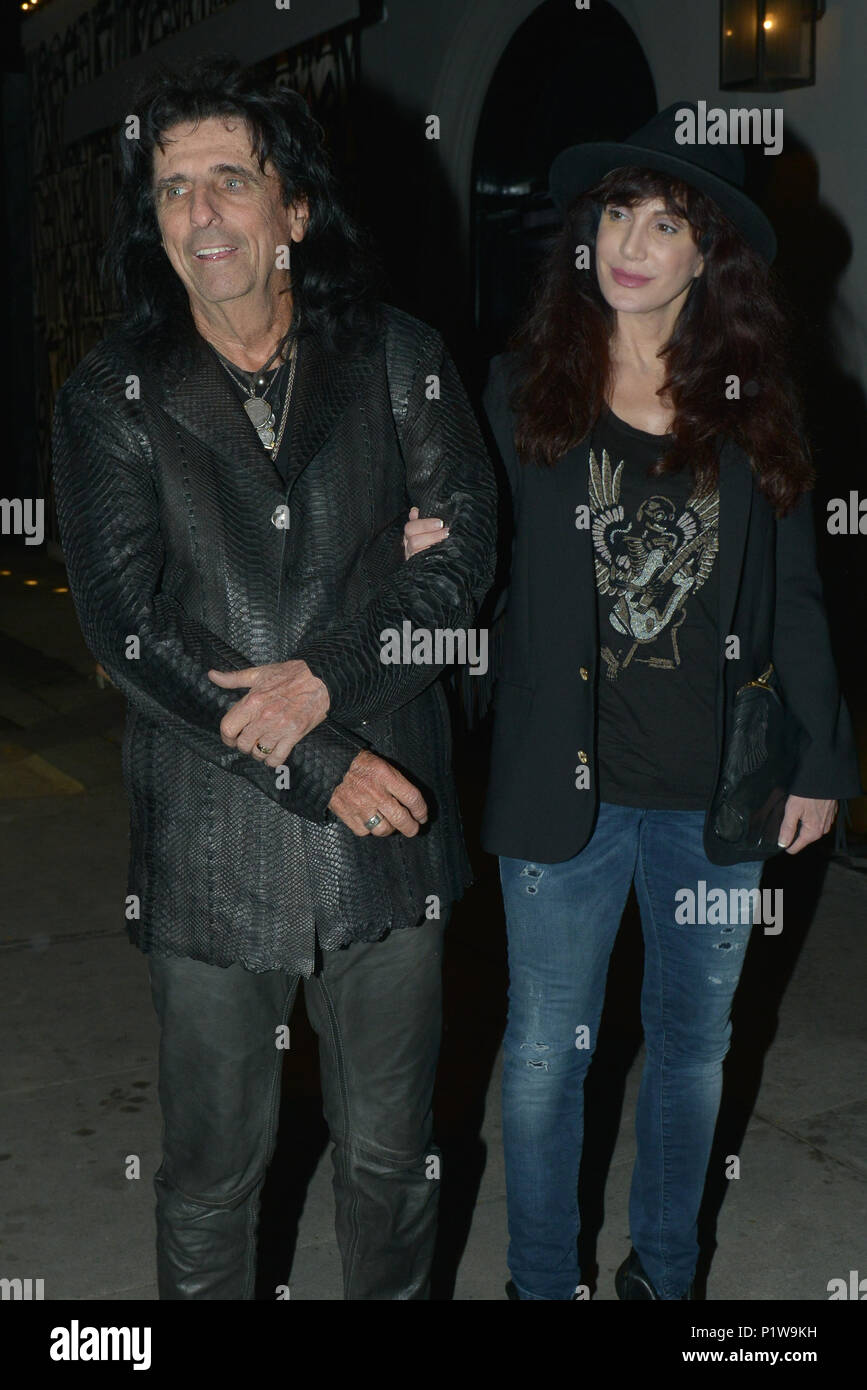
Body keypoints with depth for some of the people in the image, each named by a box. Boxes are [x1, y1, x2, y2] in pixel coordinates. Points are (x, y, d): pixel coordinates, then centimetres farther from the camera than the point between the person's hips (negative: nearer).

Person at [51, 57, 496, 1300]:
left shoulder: (399, 361, 3)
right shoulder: (114, 395, -2)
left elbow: (463, 551, 0)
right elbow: (125, 624, -9)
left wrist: (327, 676, -16)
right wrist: (321, 768, -15)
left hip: (389, 824, 1)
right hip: (211, 837, -1)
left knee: (390, 1147, 16)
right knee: (212, 1164, 13)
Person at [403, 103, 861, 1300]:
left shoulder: (751, 406, 2)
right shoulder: (524, 391, 0)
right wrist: (431, 545, -15)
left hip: (716, 791, 2)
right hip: (570, 784, -1)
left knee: (693, 1040, 16)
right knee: (548, 1048, 9)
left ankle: (664, 1272, 37)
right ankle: (542, 1281, 31)